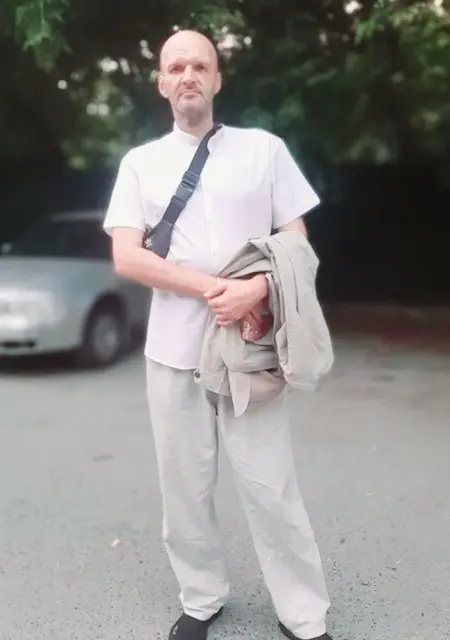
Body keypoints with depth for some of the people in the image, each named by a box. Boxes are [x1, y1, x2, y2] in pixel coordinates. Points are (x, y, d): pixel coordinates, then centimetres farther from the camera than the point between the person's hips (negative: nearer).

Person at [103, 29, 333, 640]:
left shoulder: (264, 148, 4)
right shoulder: (140, 163, 7)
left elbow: (297, 242, 4)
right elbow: (126, 257, -2)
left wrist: (254, 290, -16)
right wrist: (213, 288, -14)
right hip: (174, 349, 2)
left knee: (271, 487, 2)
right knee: (185, 486, 10)